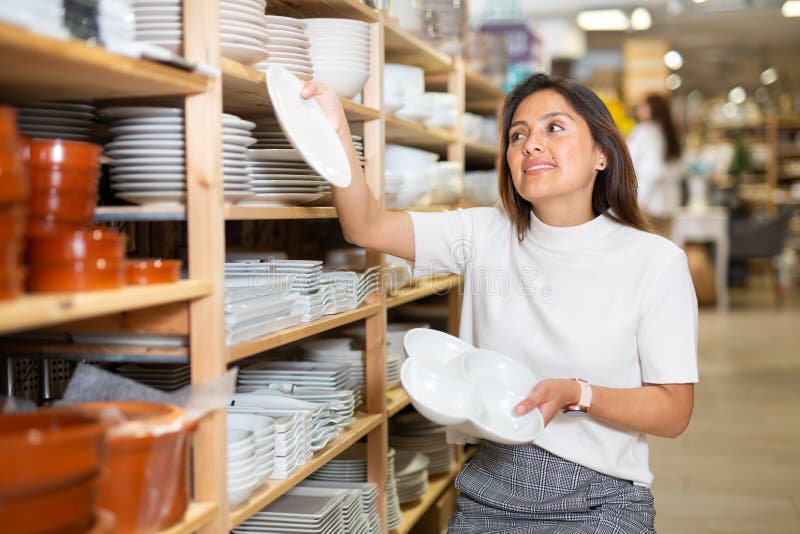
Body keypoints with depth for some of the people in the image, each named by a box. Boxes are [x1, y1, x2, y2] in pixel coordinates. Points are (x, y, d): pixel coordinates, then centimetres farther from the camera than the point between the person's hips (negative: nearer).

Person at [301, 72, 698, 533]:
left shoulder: (655, 261, -6)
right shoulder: (485, 236, 2)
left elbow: (674, 413, -5)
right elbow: (367, 227, -8)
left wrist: (576, 395, -22)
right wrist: (338, 133, -25)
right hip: (491, 492, 3)